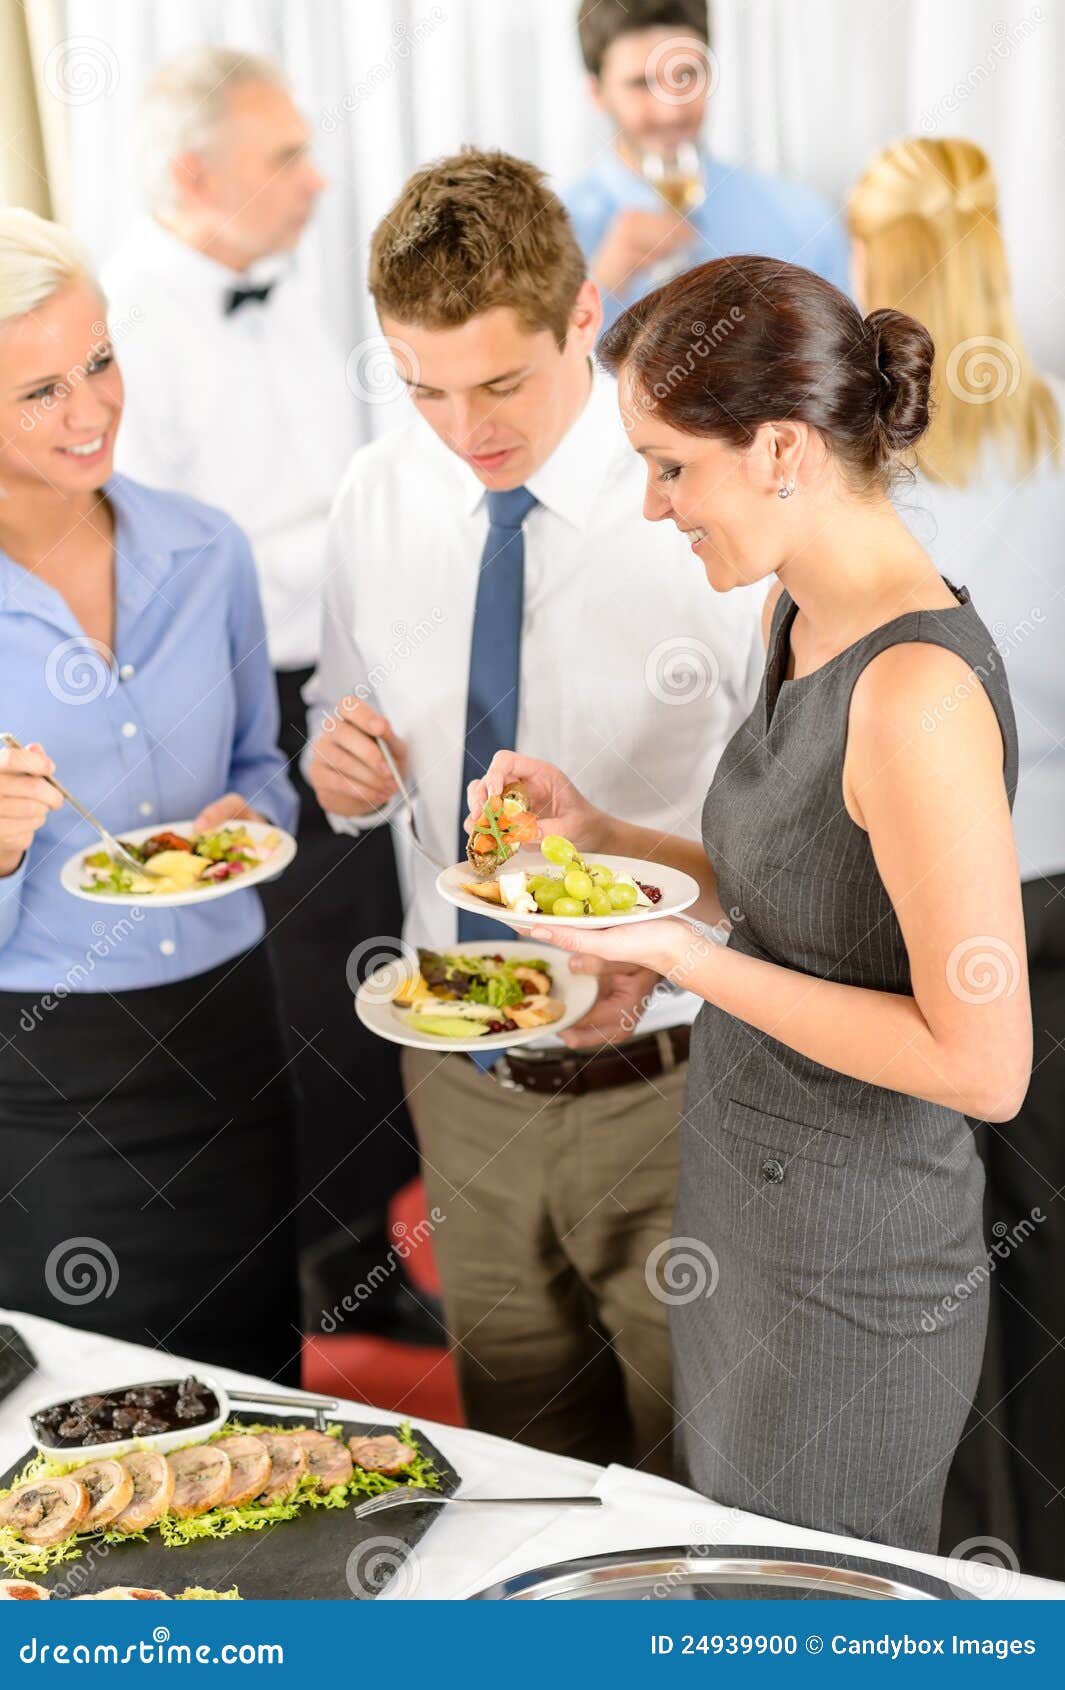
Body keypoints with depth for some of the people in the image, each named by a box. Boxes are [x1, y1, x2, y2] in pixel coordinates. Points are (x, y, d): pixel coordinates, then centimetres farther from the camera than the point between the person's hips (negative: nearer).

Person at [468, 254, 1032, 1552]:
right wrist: (602, 836, 1)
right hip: (743, 1206, 9)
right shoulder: (803, 619, 2)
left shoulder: (917, 690, -27)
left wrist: (684, 956, -22)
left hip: (848, 1279, -9)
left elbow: (983, 1066, -25)